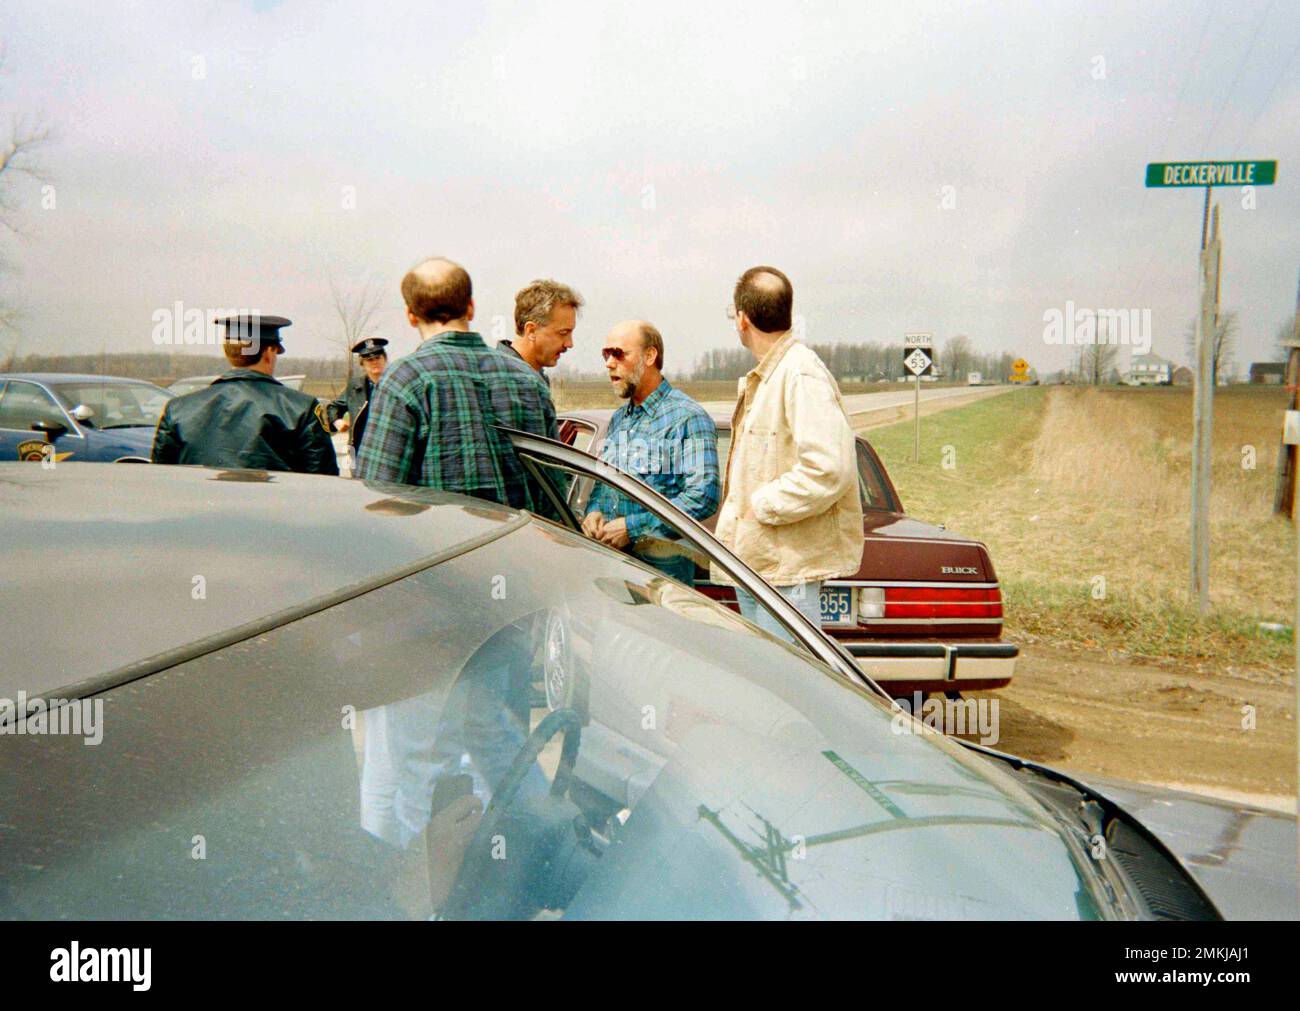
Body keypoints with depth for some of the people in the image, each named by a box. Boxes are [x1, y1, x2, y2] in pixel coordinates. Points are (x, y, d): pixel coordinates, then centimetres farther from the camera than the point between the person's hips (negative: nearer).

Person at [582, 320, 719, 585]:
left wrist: (632, 527, -19)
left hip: (662, 564, -6)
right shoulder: (618, 419, 17)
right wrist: (593, 511, 1)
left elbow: (704, 496, -18)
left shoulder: (689, 417, -9)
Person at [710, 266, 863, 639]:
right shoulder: (763, 377, 17)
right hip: (754, 558, 10)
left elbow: (829, 468, -27)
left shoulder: (802, 374, -17)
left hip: (786, 565, -10)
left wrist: (762, 507, -18)